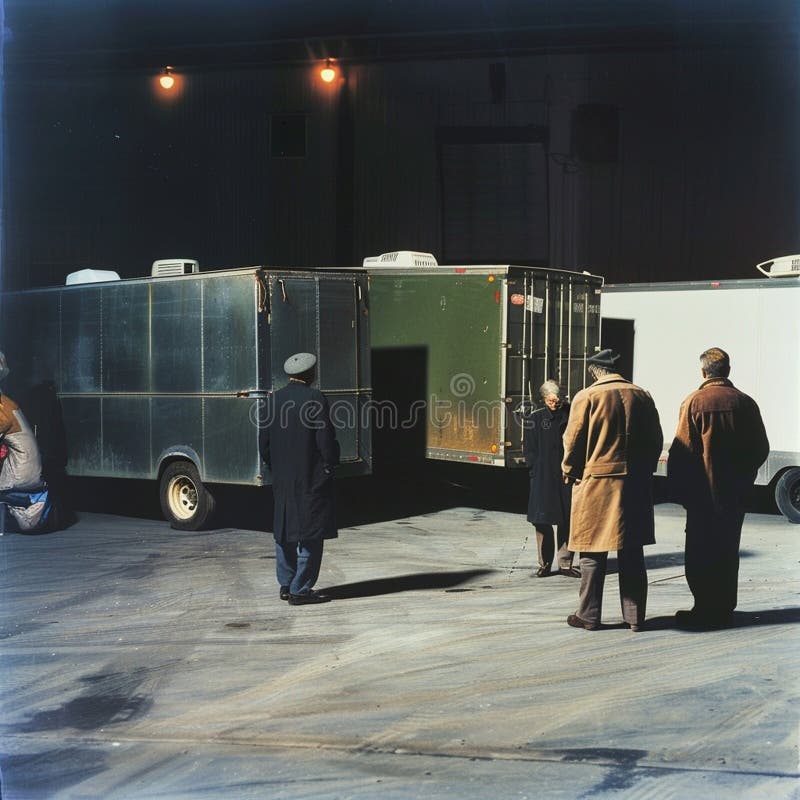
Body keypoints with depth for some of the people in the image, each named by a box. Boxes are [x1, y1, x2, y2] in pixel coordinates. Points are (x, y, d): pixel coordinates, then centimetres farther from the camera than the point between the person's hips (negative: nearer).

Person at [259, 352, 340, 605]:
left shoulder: (276, 399, 4)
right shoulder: (315, 399, -14)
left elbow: (265, 440, 8)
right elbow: (326, 439, -15)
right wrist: (330, 464, -1)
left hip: (282, 480, 6)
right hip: (311, 478, -6)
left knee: (284, 531, 16)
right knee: (310, 534, -1)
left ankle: (286, 585, 23)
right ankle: (301, 590, 0)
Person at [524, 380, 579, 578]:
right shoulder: (535, 418, 4)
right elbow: (530, 449, 5)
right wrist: (534, 471, -6)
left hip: (566, 476, 1)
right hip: (543, 478, -1)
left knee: (567, 521, 4)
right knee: (542, 521, 0)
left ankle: (565, 564, 13)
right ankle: (545, 564, 11)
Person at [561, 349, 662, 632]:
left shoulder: (586, 397, -8)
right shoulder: (642, 397, 7)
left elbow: (573, 441, -6)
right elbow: (656, 440, 10)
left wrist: (570, 472, 9)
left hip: (596, 484, -4)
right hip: (636, 485, 4)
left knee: (593, 554, 4)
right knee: (632, 555, 10)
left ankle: (589, 616, 10)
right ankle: (635, 616, 14)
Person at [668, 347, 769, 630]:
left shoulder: (694, 402, -11)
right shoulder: (745, 403, 0)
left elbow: (682, 450, -13)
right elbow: (761, 449, 4)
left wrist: (677, 490, -5)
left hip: (703, 492, -4)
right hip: (735, 494, 4)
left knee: (700, 553, 5)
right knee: (728, 551, 13)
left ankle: (705, 610, 5)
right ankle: (725, 609, 18)